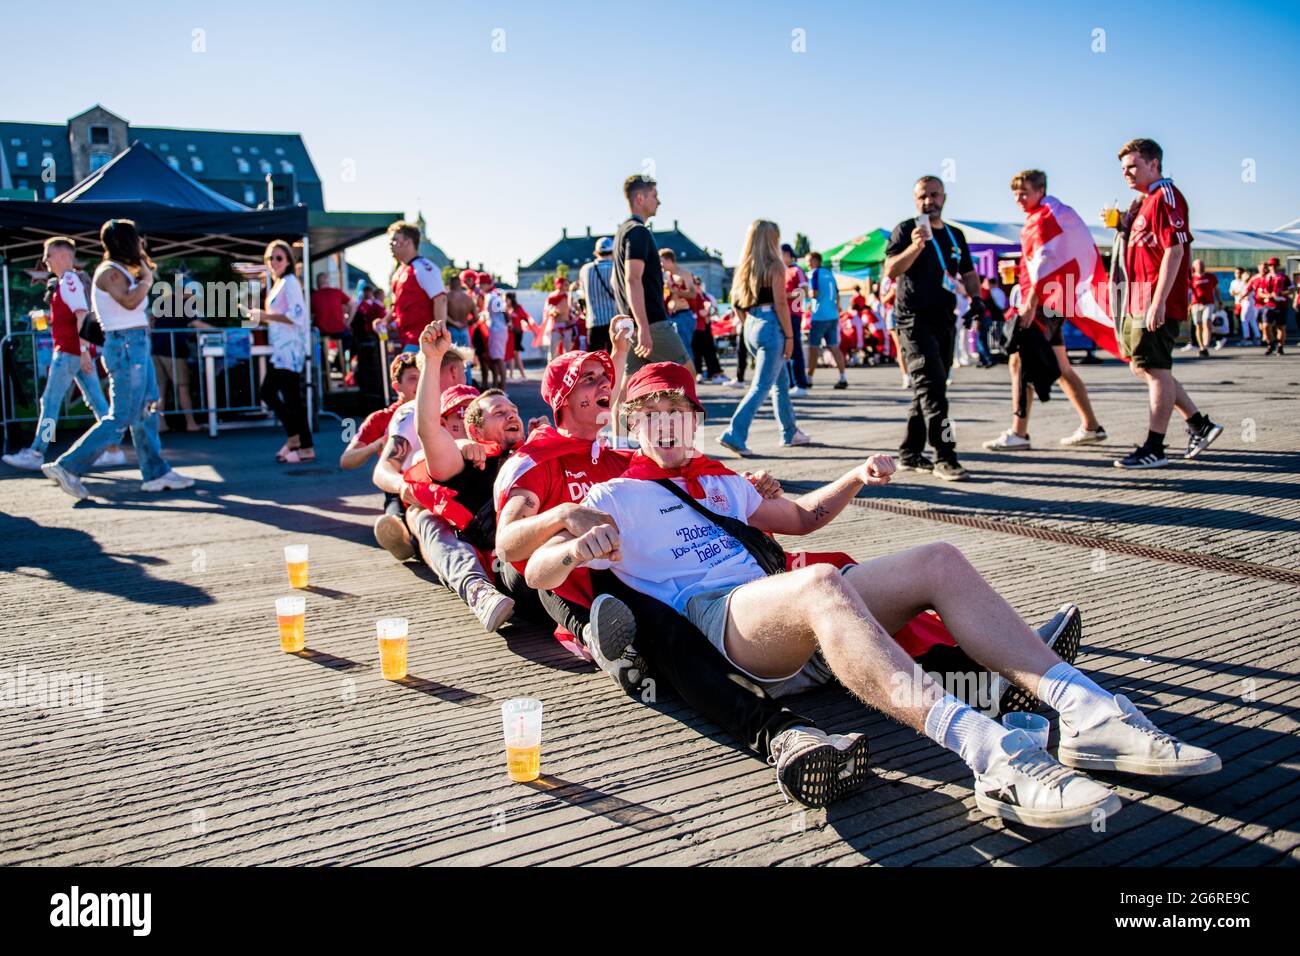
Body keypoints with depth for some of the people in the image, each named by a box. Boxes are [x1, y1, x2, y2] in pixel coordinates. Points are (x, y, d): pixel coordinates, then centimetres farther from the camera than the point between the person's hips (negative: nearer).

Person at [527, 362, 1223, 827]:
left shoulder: (718, 481, 32)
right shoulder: (615, 497, 12)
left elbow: (800, 518, 41)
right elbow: (537, 571, 0)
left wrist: (855, 480, 22)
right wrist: (578, 547, -24)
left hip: (790, 618, 7)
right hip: (710, 619, -7)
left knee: (938, 560, -8)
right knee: (821, 582, -39)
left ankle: (1086, 711, -24)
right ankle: (988, 753, -56)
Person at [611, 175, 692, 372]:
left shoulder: (622, 231, 19)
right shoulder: (638, 232, -12)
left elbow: (616, 281, 26)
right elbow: (633, 281, -23)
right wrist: (643, 328, -28)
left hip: (630, 325, 9)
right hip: (652, 323, -9)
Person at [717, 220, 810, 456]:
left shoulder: (744, 267, 10)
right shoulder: (774, 266, -8)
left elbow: (737, 304, 10)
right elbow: (780, 304, -13)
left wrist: (749, 324, 16)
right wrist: (789, 336, -9)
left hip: (751, 328, 8)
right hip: (771, 327, -8)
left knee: (782, 381, 21)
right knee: (762, 386, -7)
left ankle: (790, 432, 28)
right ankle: (734, 434, -17)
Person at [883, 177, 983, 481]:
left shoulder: (955, 235, 16)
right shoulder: (906, 230, -2)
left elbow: (968, 272, 24)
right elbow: (891, 271, -14)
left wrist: (976, 297, 6)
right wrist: (915, 246, -28)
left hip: (944, 320, 7)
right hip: (914, 319, -7)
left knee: (928, 389, 10)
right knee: (932, 387, -16)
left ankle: (910, 453, 18)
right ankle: (944, 457, -18)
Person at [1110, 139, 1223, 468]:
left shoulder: (1166, 196, -11)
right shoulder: (1146, 200, 20)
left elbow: (1174, 250, -20)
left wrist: (1158, 302, -24)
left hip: (1157, 303, -11)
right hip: (1140, 302, 11)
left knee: (1156, 370, -6)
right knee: (1141, 367, 14)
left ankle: (1154, 448, -1)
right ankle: (1200, 424, 23)